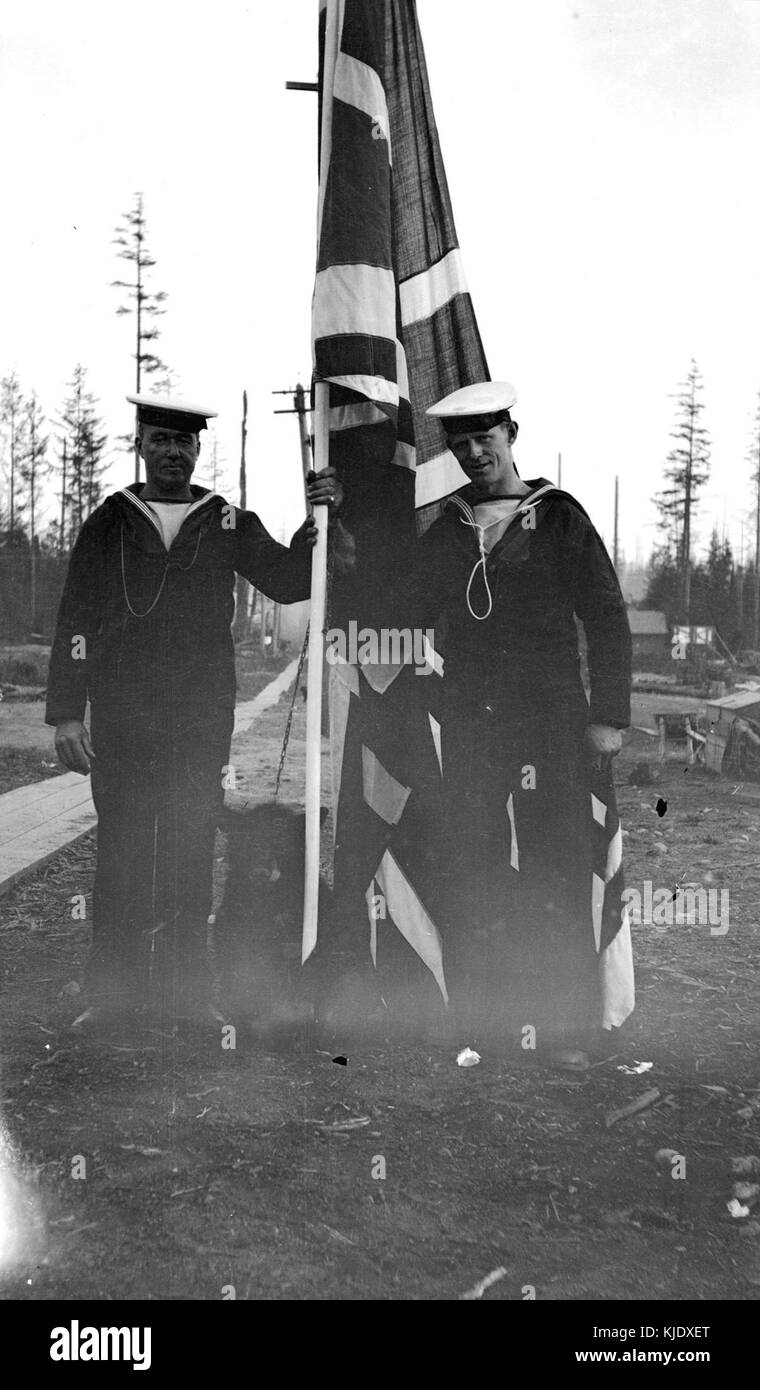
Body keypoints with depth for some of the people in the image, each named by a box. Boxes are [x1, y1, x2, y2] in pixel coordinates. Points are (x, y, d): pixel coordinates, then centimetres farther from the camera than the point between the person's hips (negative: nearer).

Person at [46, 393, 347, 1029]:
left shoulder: (228, 523, 9)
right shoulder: (108, 523, 8)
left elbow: (289, 583, 1)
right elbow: (75, 623, 5)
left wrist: (318, 520, -15)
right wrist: (66, 712, -2)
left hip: (202, 719, 0)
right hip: (121, 717, 0)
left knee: (191, 853, 3)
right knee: (120, 851, 3)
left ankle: (187, 991, 14)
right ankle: (113, 991, 14)